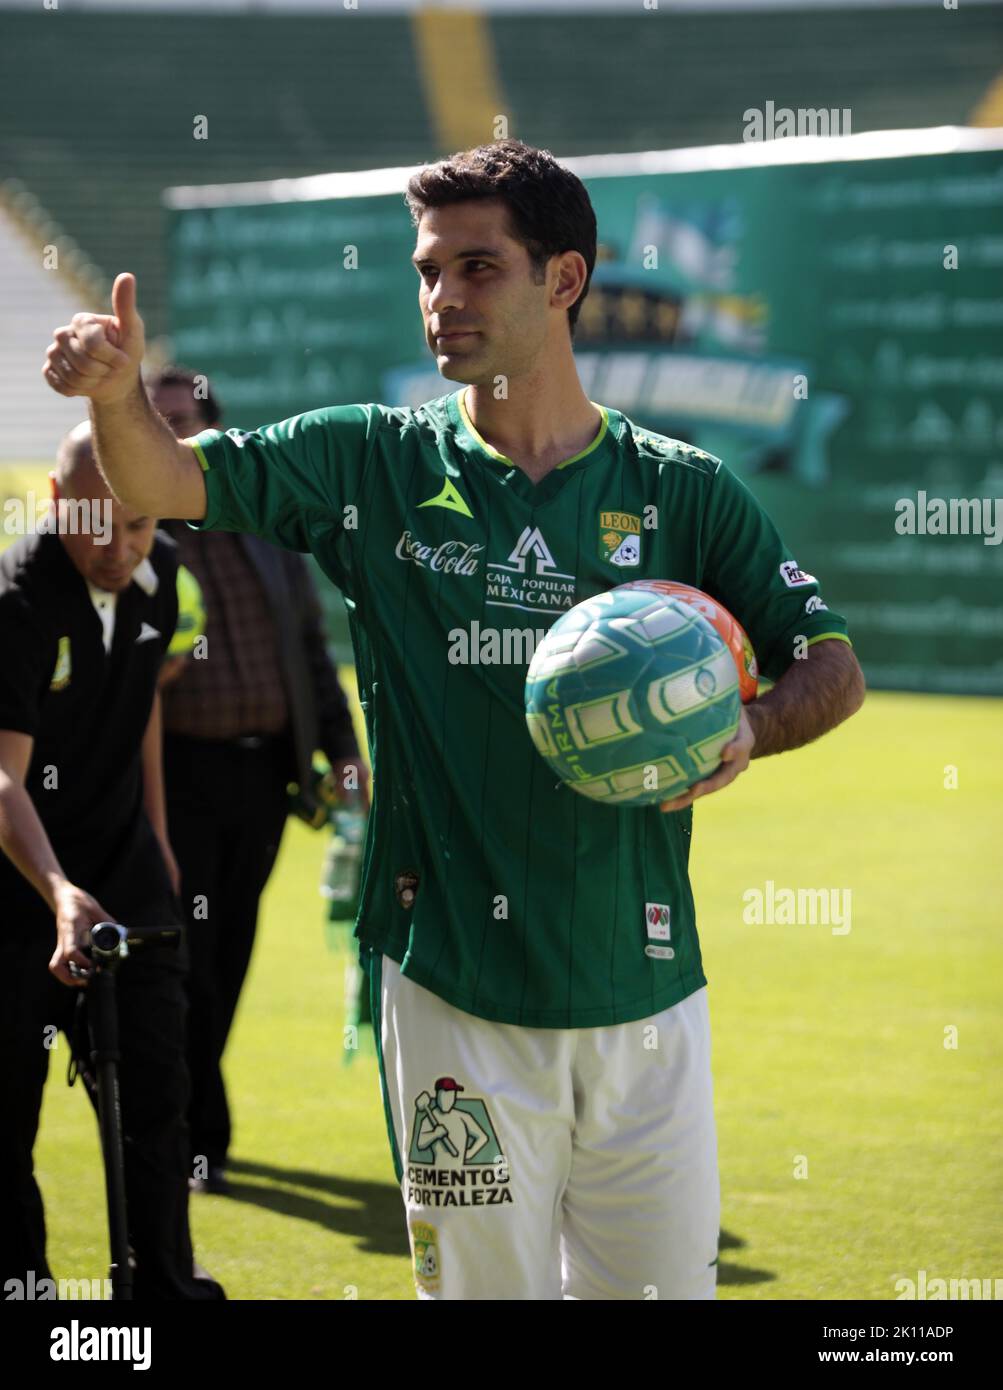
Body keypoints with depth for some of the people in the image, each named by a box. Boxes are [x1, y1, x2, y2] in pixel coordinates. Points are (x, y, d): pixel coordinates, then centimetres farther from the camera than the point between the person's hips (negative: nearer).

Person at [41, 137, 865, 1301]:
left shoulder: (683, 493, 3)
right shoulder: (375, 464, 3)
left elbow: (833, 665, 8)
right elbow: (169, 481, -6)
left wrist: (745, 733, -13)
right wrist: (119, 394, -27)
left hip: (642, 991, 1)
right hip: (451, 986, -1)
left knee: (665, 1284, 7)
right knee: (484, 1286, 4)